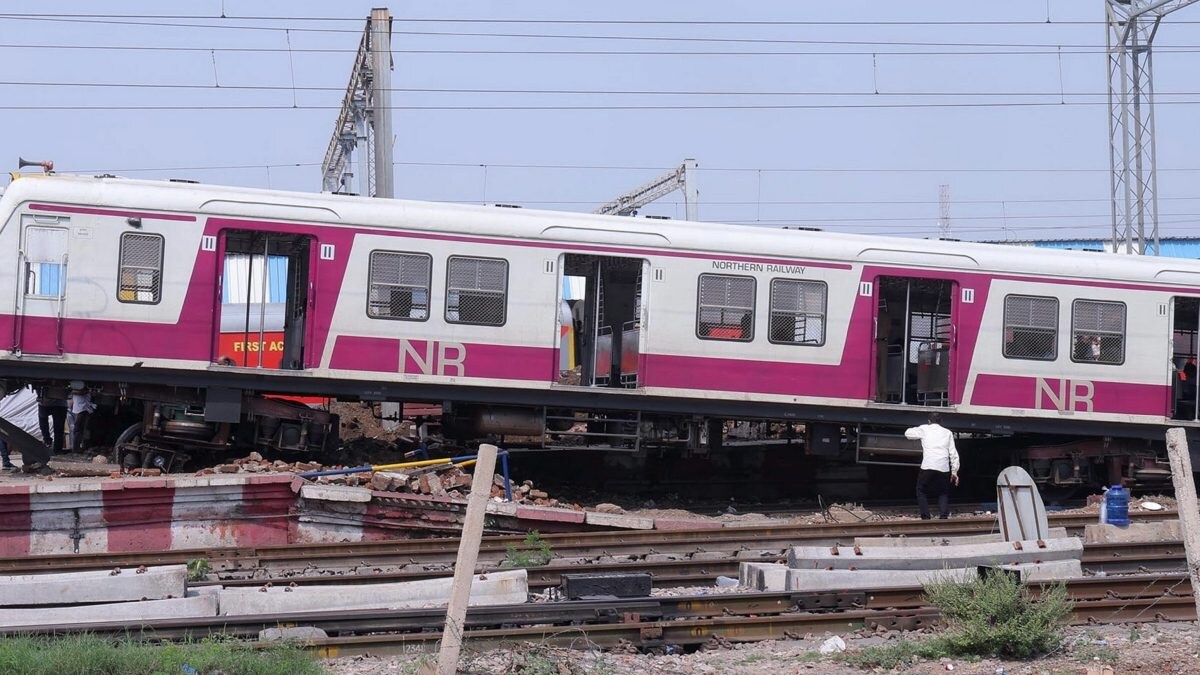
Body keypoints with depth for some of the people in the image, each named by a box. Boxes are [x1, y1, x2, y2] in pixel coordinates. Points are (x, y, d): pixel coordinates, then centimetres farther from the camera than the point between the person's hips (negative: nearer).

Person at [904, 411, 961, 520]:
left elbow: (908, 434, 24)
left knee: (922, 491, 12)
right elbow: (953, 453, 14)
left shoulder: (924, 429, 13)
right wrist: (954, 471, 15)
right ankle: (943, 516, -2)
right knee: (943, 493, 16)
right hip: (944, 468, 2)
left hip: (928, 466, -2)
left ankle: (926, 516, 0)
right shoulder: (947, 432, 19)